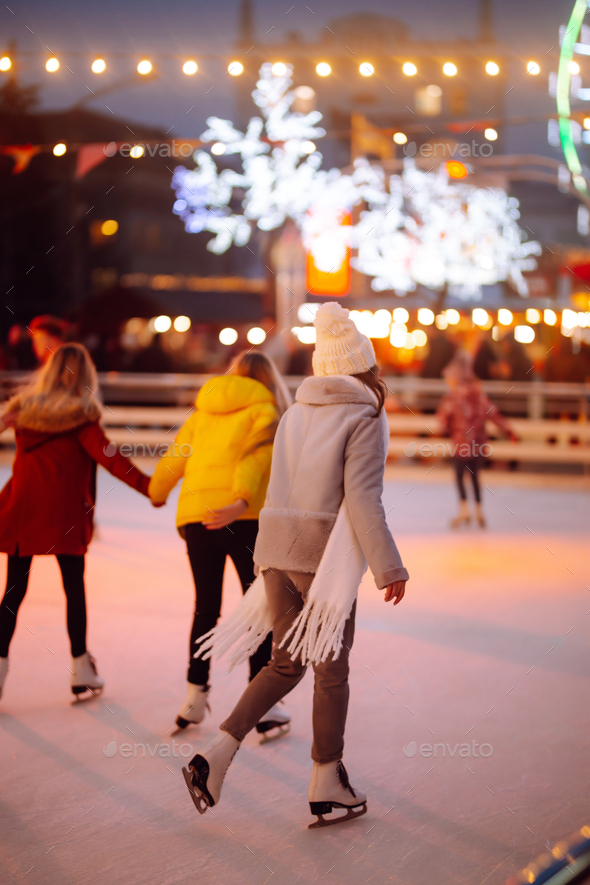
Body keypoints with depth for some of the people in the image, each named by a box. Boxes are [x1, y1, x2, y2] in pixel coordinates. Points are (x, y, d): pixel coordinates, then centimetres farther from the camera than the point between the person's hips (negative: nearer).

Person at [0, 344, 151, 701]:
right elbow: (107, 456, -15)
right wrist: (150, 486, -18)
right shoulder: (81, 414, -6)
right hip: (64, 511, -3)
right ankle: (81, 668, 15)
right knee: (74, 587, 9)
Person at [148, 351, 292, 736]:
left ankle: (195, 696, 19)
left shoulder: (204, 409, 19)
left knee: (205, 608, 16)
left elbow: (174, 458, 21)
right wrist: (242, 502, -24)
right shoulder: (265, 411, 6)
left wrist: (157, 495, 37)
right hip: (245, 517, -4)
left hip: (195, 515, 4)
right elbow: (255, 458, -11)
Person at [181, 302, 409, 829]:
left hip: (275, 548, 6)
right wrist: (389, 568, -12)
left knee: (287, 664, 15)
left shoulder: (295, 413, 12)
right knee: (332, 670, 7)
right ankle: (327, 786, 15)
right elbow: (362, 498, -15)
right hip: (326, 554, -6)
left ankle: (216, 755, 4)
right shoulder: (365, 419, -7)